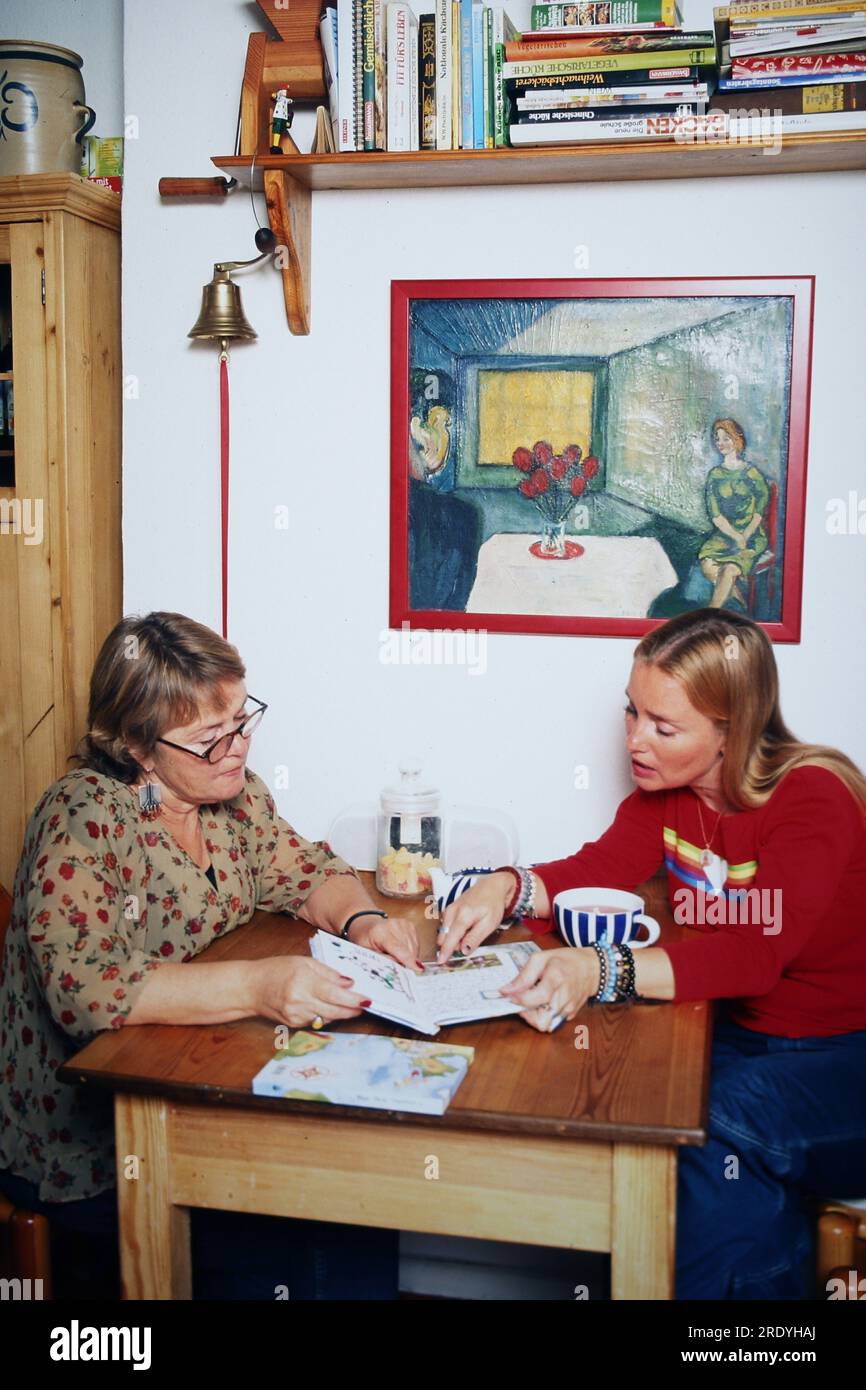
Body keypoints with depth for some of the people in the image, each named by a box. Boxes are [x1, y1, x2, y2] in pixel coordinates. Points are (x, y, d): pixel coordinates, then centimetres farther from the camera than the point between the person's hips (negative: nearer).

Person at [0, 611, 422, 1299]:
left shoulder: (234, 792, 1)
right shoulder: (83, 819, -19)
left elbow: (308, 872, 10)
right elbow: (84, 991, -29)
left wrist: (362, 919, -13)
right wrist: (259, 985, -39)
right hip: (85, 1141, -6)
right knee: (267, 1243, -21)